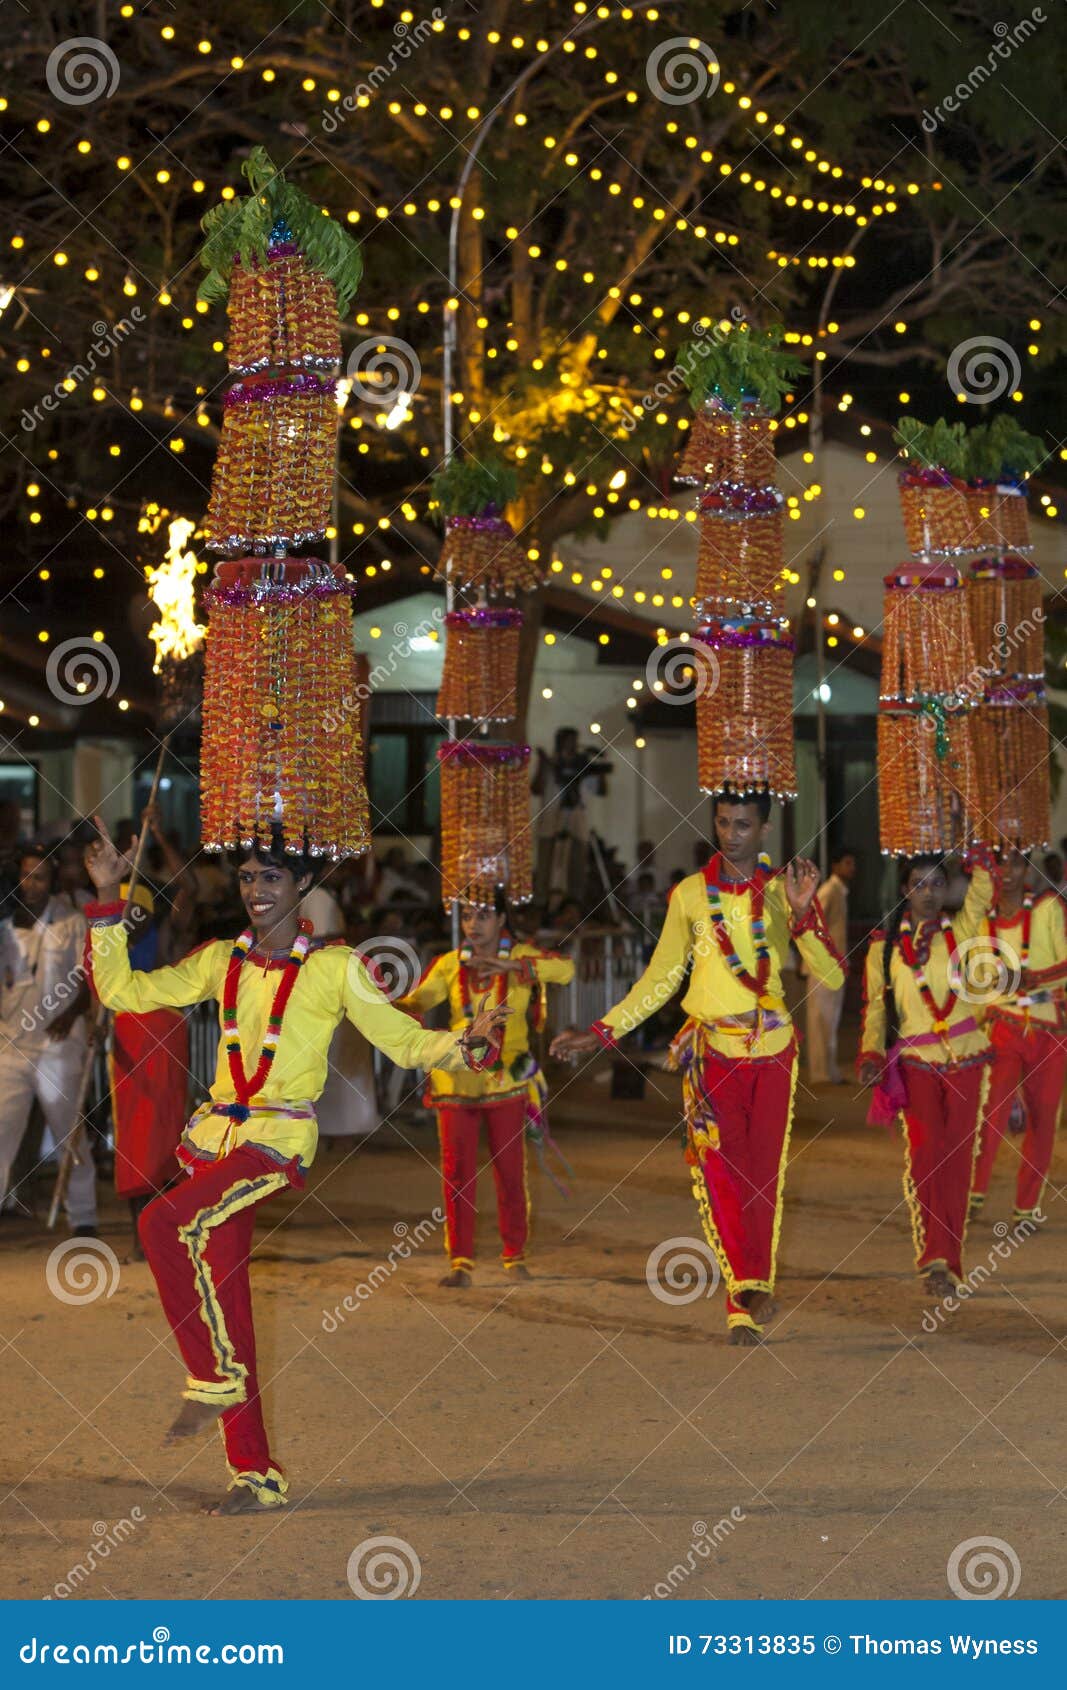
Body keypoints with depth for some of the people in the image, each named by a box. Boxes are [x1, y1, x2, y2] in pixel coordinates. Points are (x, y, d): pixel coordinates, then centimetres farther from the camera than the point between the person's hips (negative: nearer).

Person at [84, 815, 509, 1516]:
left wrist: (468, 1041, -16)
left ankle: (216, 1376, -14)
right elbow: (122, 991, 12)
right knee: (225, 1298, 4)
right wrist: (108, 899, 8)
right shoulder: (222, 961, 12)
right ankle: (255, 1475, 11)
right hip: (219, 1135, 5)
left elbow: (406, 1040, 2)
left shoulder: (335, 966, 0)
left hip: (281, 1138, -5)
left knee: (167, 1221, -29)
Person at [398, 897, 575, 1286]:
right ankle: (460, 1261, 2)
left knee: (510, 1171, 3)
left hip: (506, 1082, -1)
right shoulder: (450, 965, 4)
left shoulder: (521, 958, -1)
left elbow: (564, 968, -18)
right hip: (457, 1082, 1)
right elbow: (419, 999, -10)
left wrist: (510, 965, -31)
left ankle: (515, 1255, 17)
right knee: (457, 1172, -2)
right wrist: (395, 1009, -33)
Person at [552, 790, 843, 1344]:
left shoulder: (784, 890, 4)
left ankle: (745, 1306, 8)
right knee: (719, 1168, -18)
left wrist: (802, 913, -17)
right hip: (712, 1048, 0)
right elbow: (660, 977, 13)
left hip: (773, 1052, 0)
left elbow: (832, 975, -4)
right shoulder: (690, 894, 6)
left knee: (764, 1178, 2)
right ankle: (748, 1288, -26)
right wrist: (601, 1032, 8)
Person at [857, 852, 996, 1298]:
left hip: (965, 1060, 1)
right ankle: (935, 1259, -22)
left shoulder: (959, 931, 6)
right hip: (915, 1061, -1)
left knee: (957, 1159, 1)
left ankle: (948, 1259, 12)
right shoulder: (884, 944, 4)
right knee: (923, 1150, -18)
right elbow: (874, 1006, 3)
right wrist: (871, 1054, -10)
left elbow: (983, 888, -8)